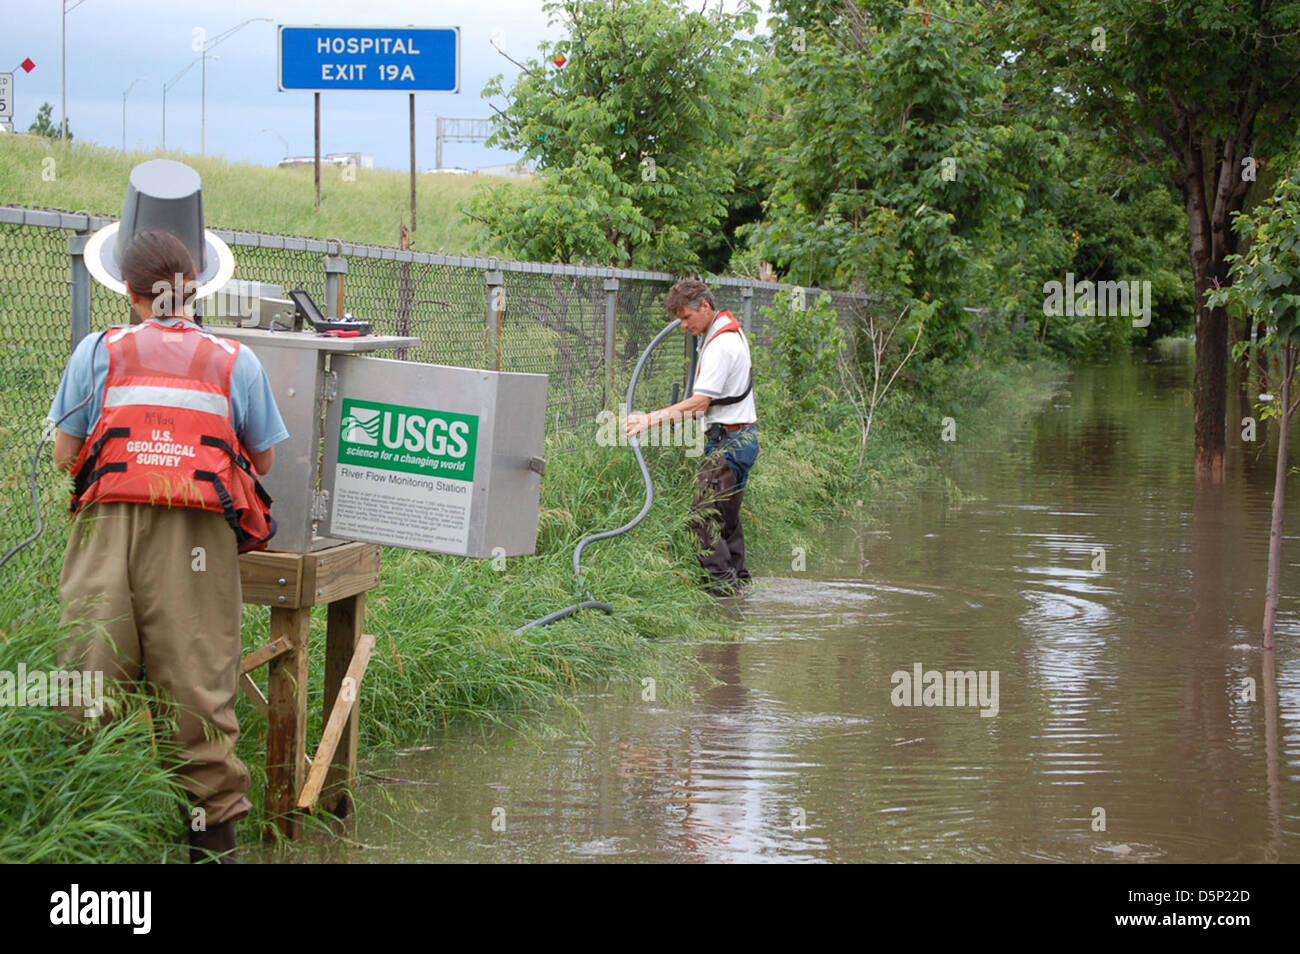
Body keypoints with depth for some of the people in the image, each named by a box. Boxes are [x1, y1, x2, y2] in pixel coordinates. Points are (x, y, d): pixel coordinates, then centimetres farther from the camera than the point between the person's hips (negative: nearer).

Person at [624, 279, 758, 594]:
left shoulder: (720, 346, -19)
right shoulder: (731, 332, 13)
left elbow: (699, 403, -23)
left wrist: (650, 419, -25)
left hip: (729, 441, -11)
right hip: (740, 438, 11)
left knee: (704, 513, -13)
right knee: (726, 514, 14)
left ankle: (722, 582, -14)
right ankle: (738, 579, 18)